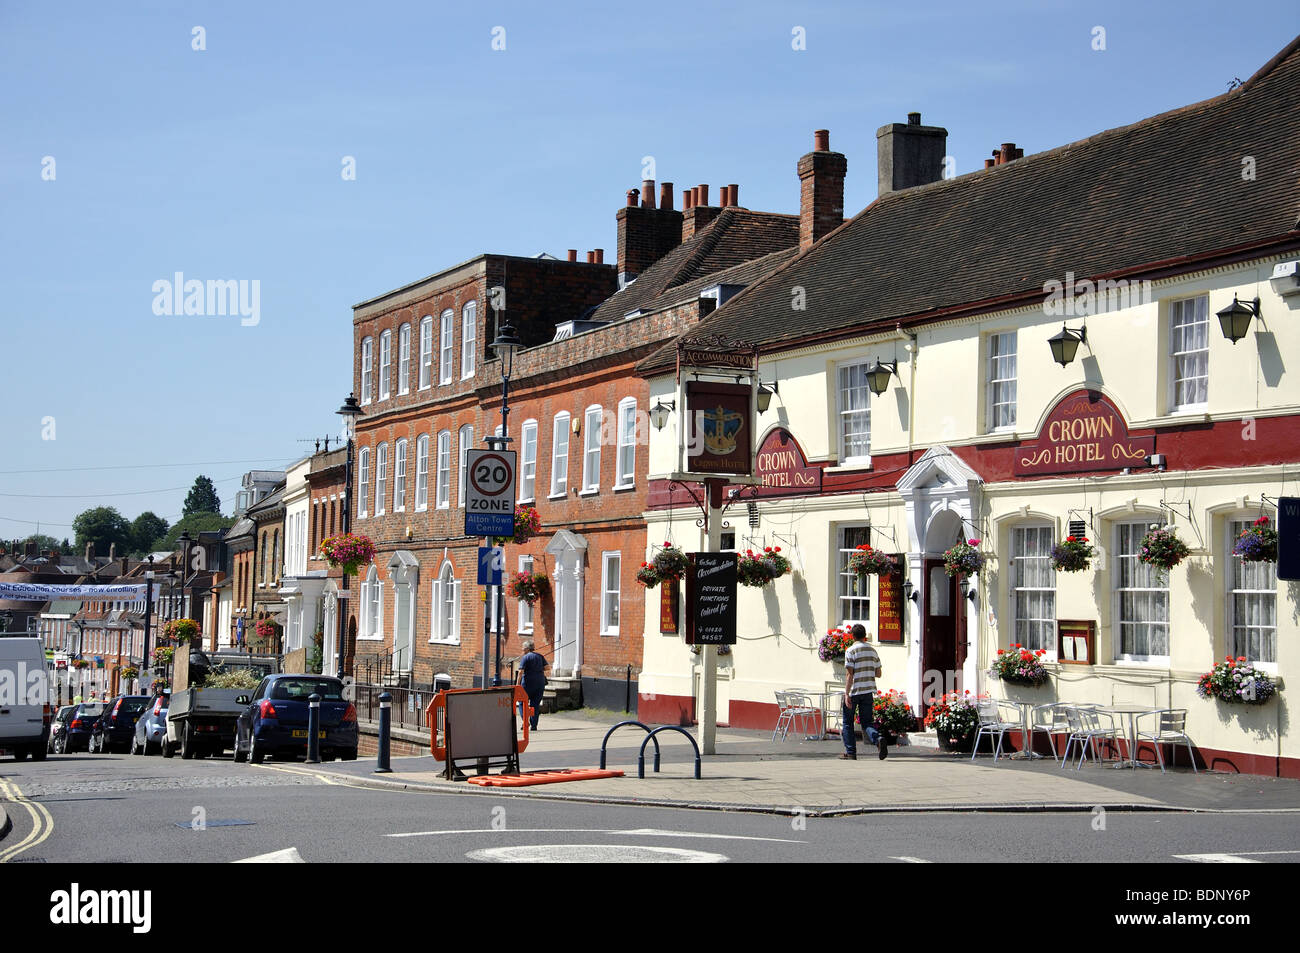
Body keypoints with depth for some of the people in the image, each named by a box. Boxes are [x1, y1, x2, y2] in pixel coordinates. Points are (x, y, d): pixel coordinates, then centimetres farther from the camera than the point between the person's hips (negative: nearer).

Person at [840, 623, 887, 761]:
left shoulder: (851, 651, -9)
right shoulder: (873, 650, 8)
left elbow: (849, 675, -15)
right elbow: (878, 674, 11)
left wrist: (847, 694, -15)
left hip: (853, 692, -5)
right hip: (868, 692, 5)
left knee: (848, 722, 10)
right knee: (867, 722, 8)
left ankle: (851, 753, 11)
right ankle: (879, 738, -21)